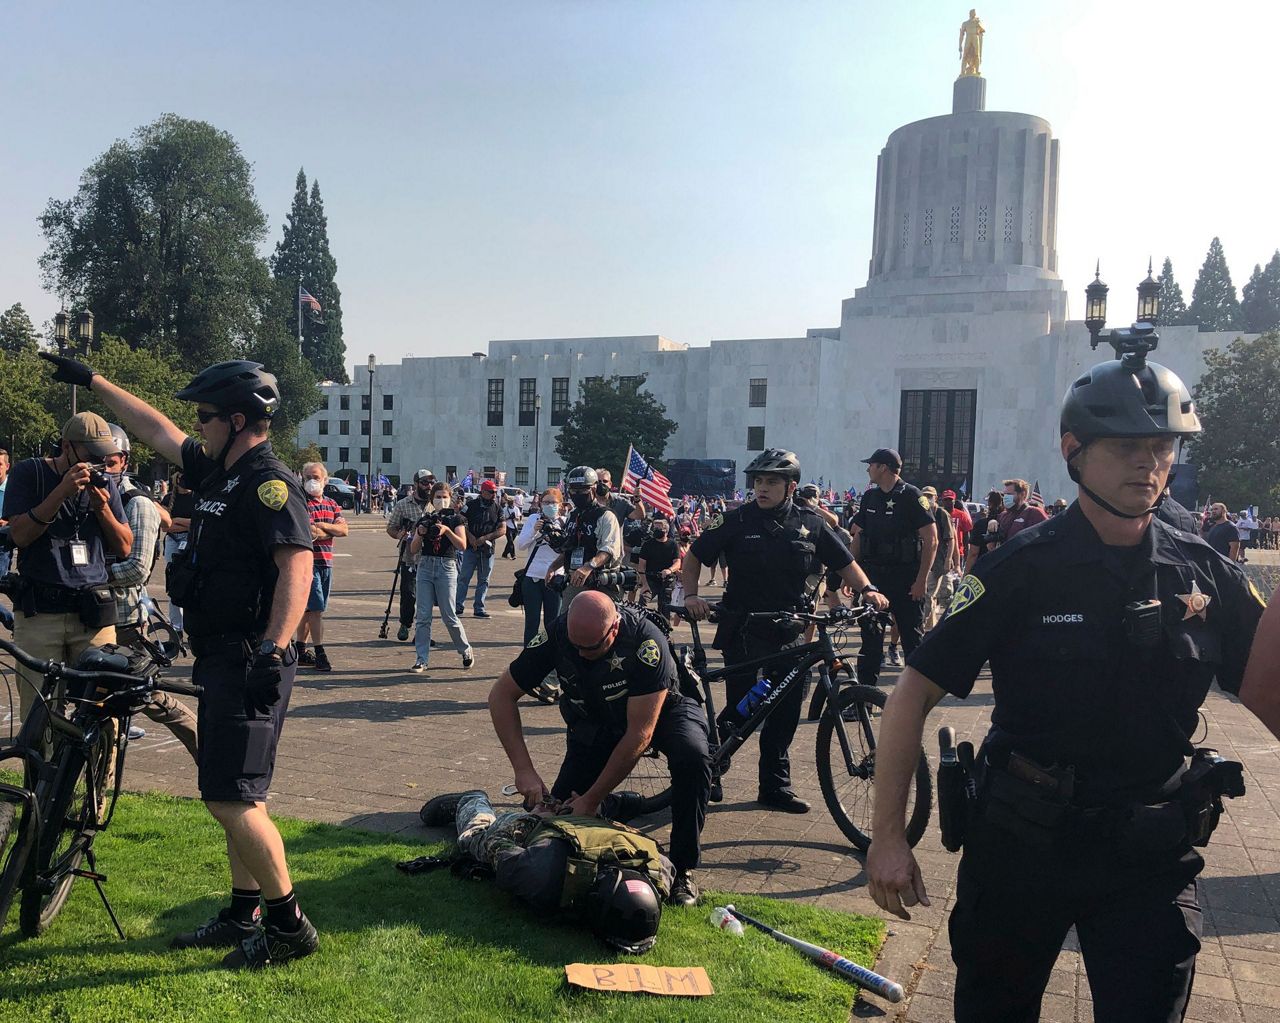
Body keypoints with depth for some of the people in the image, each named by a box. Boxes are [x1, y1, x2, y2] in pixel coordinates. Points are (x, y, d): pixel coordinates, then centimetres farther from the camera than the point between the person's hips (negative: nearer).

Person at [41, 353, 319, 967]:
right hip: (221, 659, 10)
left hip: (250, 663, -10)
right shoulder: (219, 472, 14)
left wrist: (271, 652, -33)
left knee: (230, 797, -9)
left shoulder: (268, 482, -16)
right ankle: (243, 917, 28)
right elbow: (155, 430, 27)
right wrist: (91, 381, 32)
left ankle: (290, 927, 3)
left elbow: (297, 565, -27)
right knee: (234, 796, 16)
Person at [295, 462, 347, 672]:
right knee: (316, 608, -10)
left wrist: (323, 526, -11)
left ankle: (301, 651, 23)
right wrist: (329, 532, -8)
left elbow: (344, 530, 3)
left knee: (309, 608, 14)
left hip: (326, 562, 7)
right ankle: (320, 654, -7)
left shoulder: (331, 504, 15)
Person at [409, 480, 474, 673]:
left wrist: (446, 530, -22)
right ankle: (421, 659, 5)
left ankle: (466, 650, 18)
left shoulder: (455, 519, 3)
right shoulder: (424, 520, 11)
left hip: (446, 567, -3)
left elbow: (462, 545, -11)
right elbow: (413, 550, 6)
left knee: (449, 616, -2)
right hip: (425, 566, 3)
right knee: (423, 616, 0)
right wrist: (419, 534, -12)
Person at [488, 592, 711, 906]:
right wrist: (524, 769, -25)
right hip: (593, 720, 3)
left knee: (692, 756, -34)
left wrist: (592, 799, -30)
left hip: (656, 711, -3)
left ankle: (682, 870, -18)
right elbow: (501, 695, -17)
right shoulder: (557, 634, -27)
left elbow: (639, 733, -34)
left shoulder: (646, 642, -37)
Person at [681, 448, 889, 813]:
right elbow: (694, 557, 3)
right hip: (744, 629, -3)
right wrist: (691, 595, -12)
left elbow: (844, 563, 9)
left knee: (788, 707, 6)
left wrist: (867, 589, -8)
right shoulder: (736, 521, -4)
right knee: (740, 711, -2)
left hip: (788, 630, 3)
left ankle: (775, 786, 21)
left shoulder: (810, 523, 3)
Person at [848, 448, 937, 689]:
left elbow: (931, 540, -11)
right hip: (873, 576, 6)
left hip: (906, 580, -5)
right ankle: (865, 686, 15)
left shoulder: (911, 496, -9)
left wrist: (921, 580, -15)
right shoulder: (869, 497, 10)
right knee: (870, 635, 8)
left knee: (912, 636, 2)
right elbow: (858, 536, 15)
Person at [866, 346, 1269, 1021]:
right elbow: (914, 693, -12)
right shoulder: (1022, 570, -13)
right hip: (1021, 840, -2)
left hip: (1153, 855, 2)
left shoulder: (1206, 576, -2)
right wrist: (887, 836, -16)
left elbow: (1267, 695, 4)